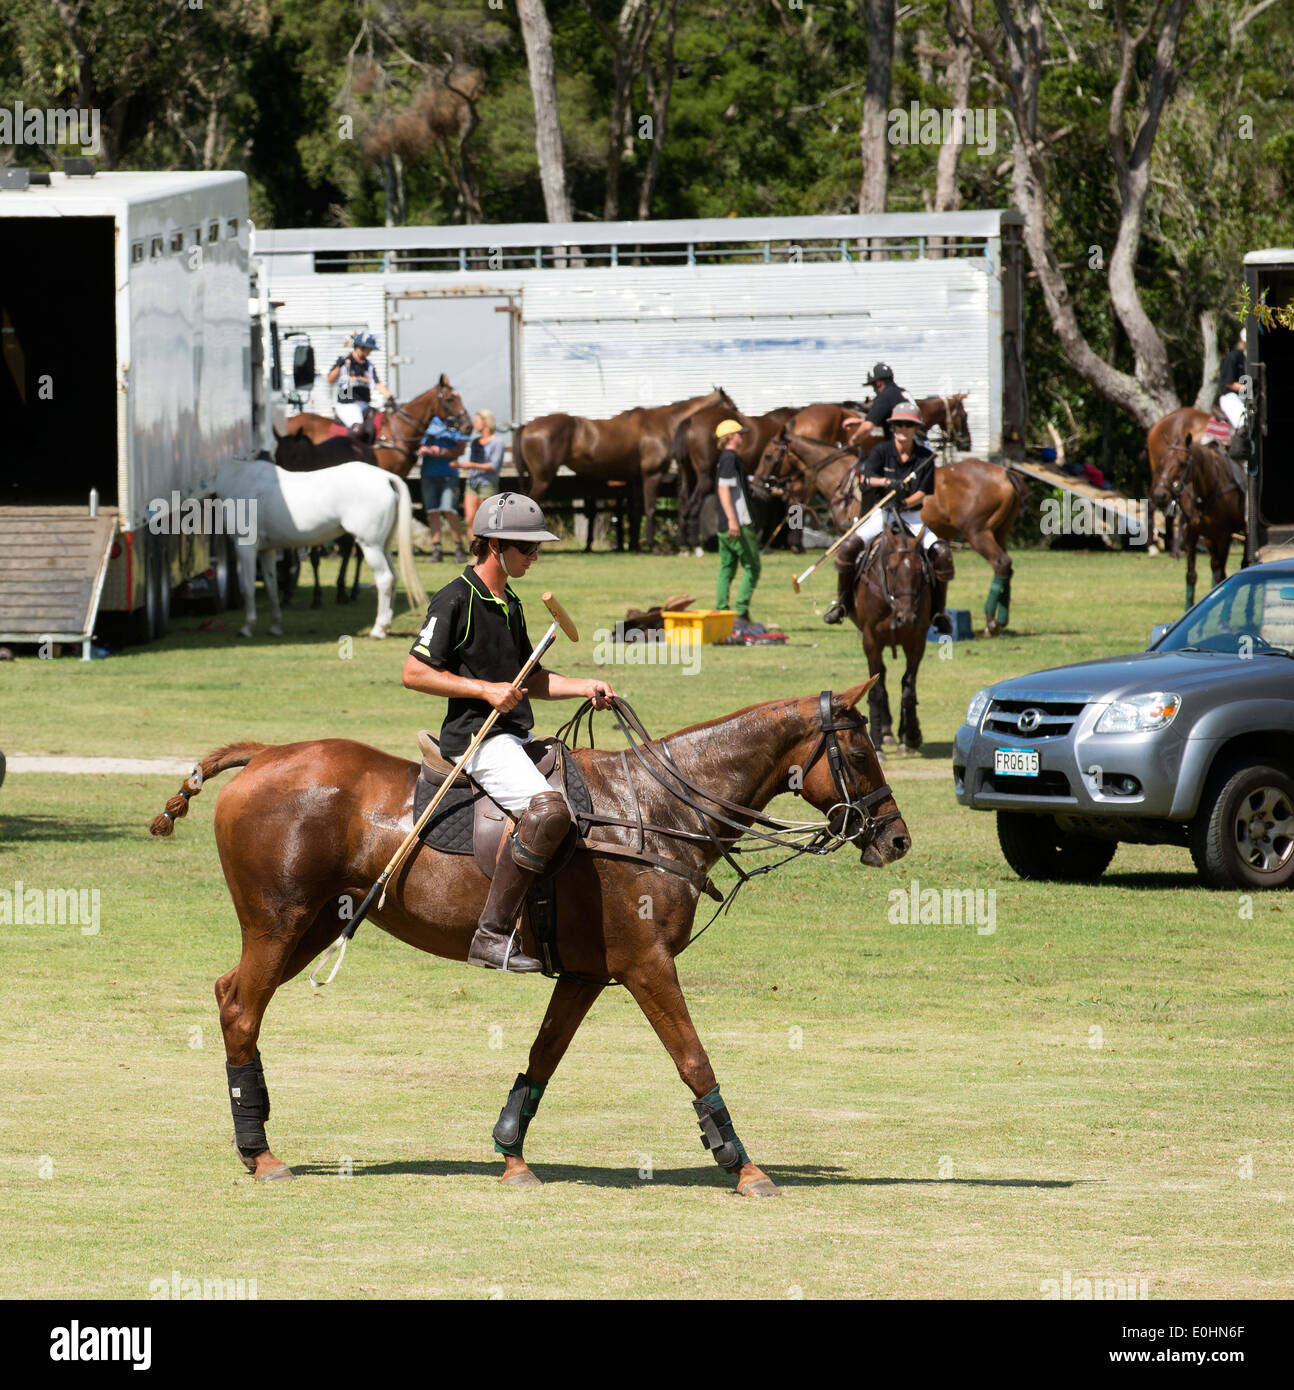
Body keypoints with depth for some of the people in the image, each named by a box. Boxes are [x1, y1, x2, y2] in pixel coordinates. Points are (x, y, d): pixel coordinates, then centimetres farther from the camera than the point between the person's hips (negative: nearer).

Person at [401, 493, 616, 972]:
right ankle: (492, 935, -32)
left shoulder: (510, 606, 19)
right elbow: (415, 672, -12)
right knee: (548, 808, -31)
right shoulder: (456, 600, -8)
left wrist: (585, 688, 11)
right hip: (476, 736, -10)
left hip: (515, 737, 10)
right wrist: (486, 690, -17)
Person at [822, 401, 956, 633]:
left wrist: (905, 503, -24)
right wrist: (888, 482, -32)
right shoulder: (882, 450, -1)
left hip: (912, 515, 0)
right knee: (849, 547, -24)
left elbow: (923, 493, -4)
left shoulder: (924, 457, 0)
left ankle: (938, 610, -6)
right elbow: (865, 478, -14)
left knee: (942, 553, -21)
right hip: (882, 512, 0)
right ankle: (843, 601, -4)